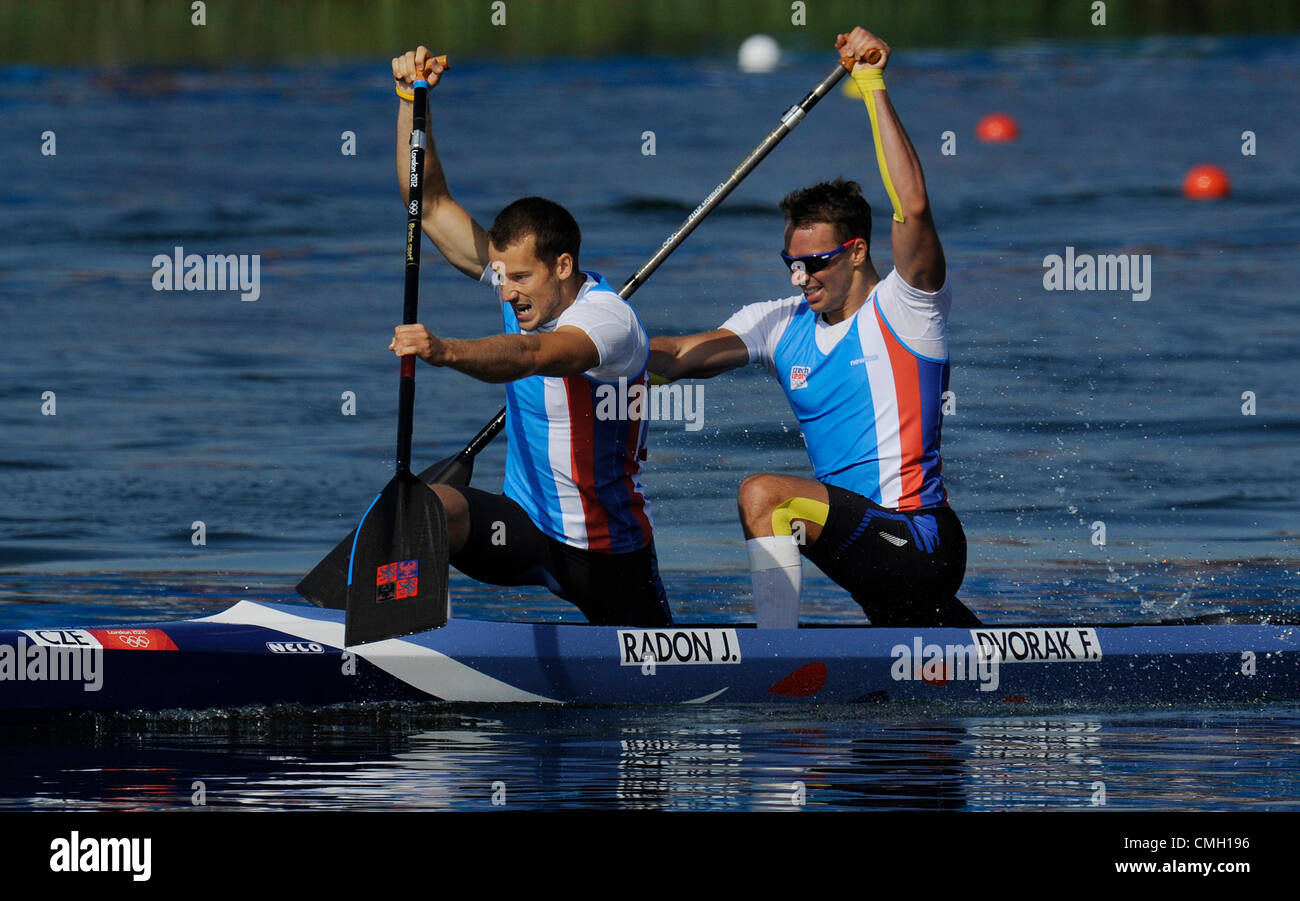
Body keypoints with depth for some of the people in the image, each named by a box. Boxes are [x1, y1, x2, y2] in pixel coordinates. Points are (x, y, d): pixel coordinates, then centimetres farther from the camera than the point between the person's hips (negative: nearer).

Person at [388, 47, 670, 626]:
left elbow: (530, 355, -45)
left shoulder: (610, 321, -24)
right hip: (525, 524, 5)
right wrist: (412, 101, -13)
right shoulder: (523, 280, -2)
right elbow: (430, 206, -1)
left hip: (607, 549, -5)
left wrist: (445, 351, -63)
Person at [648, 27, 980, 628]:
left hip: (920, 539, -9)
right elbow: (691, 354, -3)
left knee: (765, 495, -26)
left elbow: (912, 208, -24)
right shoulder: (784, 326, 11)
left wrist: (874, 87, -23)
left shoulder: (902, 310, -7)